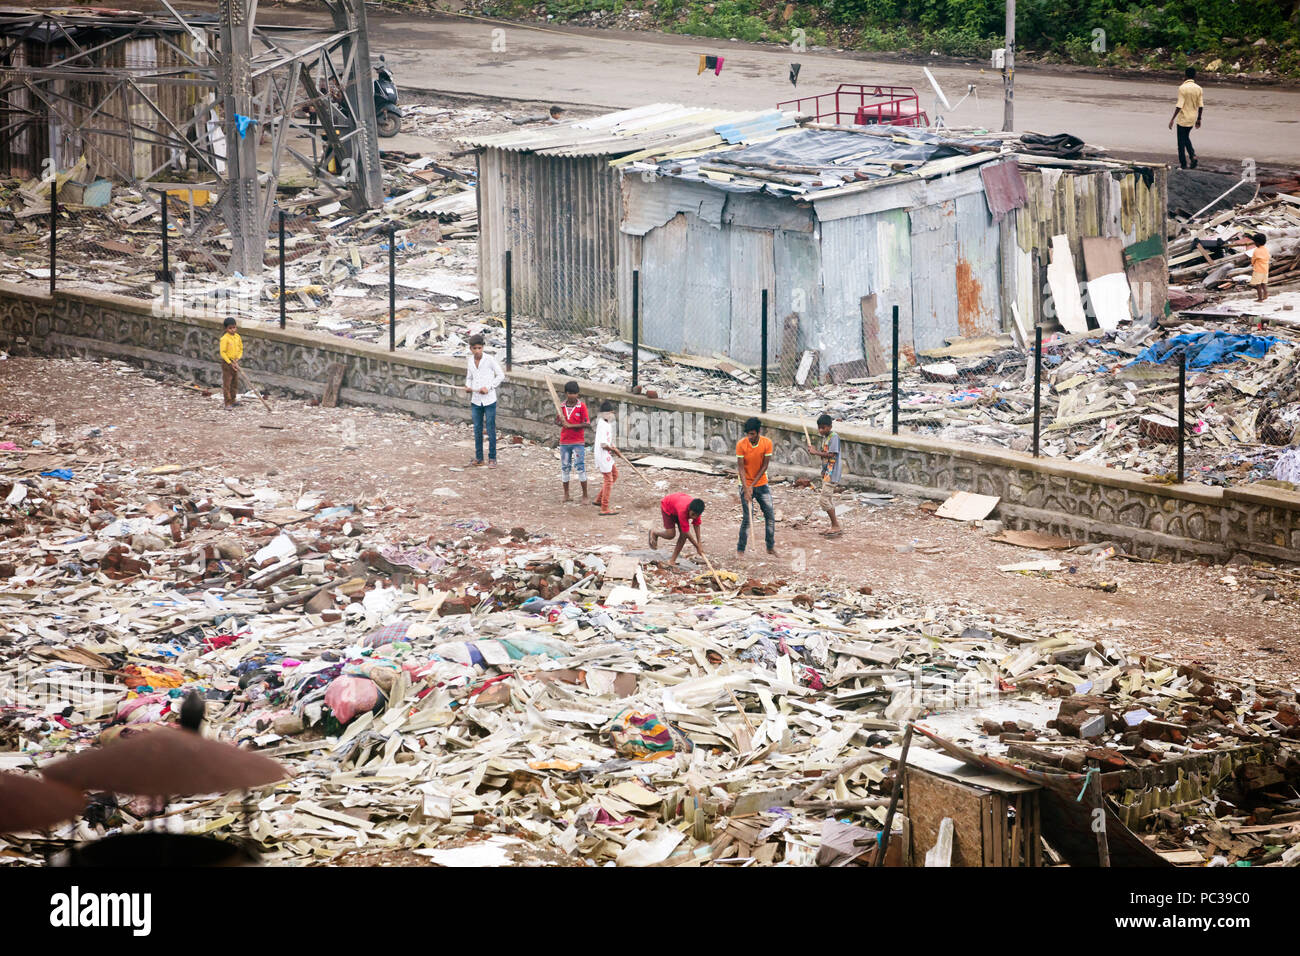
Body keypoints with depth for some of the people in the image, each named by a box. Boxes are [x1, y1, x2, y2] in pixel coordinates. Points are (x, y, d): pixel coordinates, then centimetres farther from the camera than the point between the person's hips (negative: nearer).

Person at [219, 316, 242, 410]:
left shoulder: (237, 337, 3)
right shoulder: (224, 338, -16)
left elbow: (241, 349, 12)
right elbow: (222, 352, -17)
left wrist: (237, 358, -5)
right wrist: (230, 363, -18)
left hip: (235, 363, 7)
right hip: (226, 363, -7)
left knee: (235, 383, 15)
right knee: (226, 384, -3)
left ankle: (232, 401, 27)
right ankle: (227, 403, -1)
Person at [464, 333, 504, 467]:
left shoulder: (490, 360, -10)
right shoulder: (469, 361, 5)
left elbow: (501, 376, -5)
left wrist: (488, 387, -13)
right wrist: (468, 387, -2)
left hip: (489, 400, -5)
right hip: (476, 400, 5)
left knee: (490, 430, 0)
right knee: (477, 430, 10)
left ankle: (492, 458, 7)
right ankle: (478, 457, 18)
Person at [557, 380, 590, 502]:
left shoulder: (582, 406, -7)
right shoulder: (562, 406, 5)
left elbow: (587, 424, -12)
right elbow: (557, 421, 16)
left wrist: (570, 425, -17)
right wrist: (560, 422, -9)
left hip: (578, 442, -4)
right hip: (564, 441, 4)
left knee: (580, 467, -5)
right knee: (564, 468, 10)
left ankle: (585, 496, 3)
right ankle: (566, 495, 21)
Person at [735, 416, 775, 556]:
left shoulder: (767, 443, -11)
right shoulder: (741, 445, -16)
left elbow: (764, 466, -8)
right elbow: (741, 468, -15)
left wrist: (752, 486, -13)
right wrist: (746, 489, -23)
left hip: (762, 483, 3)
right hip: (746, 484, -3)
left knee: (770, 514, 4)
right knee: (747, 517, -6)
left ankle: (771, 547, 17)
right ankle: (740, 550, 3)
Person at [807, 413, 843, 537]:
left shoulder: (834, 437, -15)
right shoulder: (825, 437, 15)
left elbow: (831, 454, -22)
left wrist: (816, 452, -15)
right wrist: (814, 451, -4)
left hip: (831, 474, -10)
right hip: (826, 473, 10)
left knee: (824, 499, -12)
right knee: (829, 499, 12)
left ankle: (836, 526, -7)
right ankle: (834, 527, 17)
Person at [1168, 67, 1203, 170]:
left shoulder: (1182, 88, -17)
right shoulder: (1198, 89, -1)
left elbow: (1179, 105, -20)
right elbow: (1201, 106, 2)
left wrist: (1172, 119, -15)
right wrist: (1199, 119, 14)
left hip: (1183, 119, -5)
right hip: (1192, 119, 5)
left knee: (1181, 142, 4)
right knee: (1186, 138, 23)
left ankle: (1183, 164, 7)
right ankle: (1193, 155, 4)